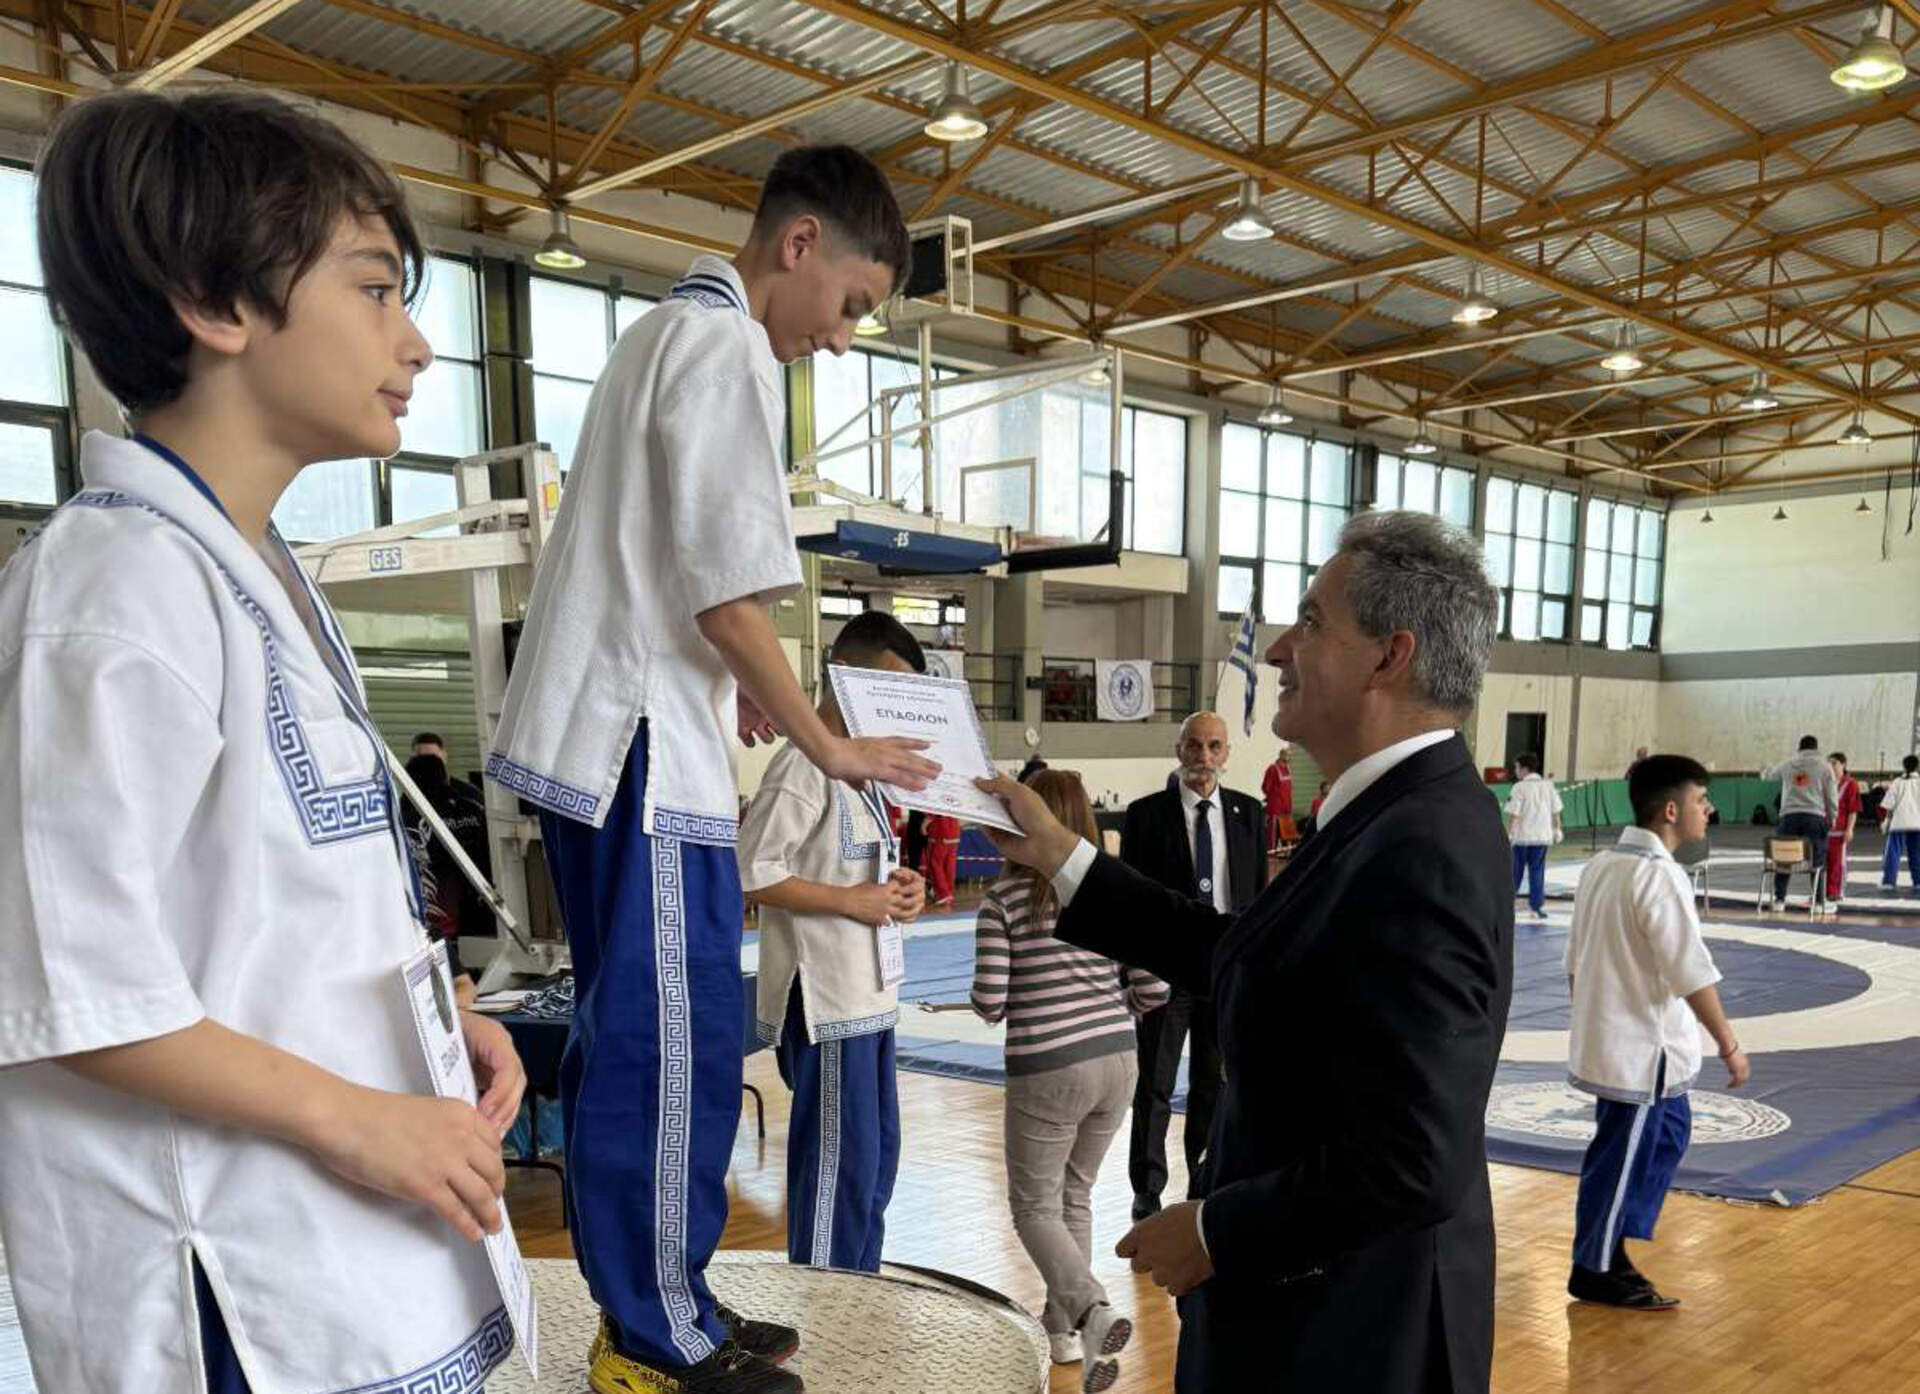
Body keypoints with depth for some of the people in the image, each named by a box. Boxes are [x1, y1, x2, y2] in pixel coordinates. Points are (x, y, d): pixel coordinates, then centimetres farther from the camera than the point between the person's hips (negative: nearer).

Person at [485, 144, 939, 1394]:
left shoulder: (662, 334, 19)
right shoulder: (727, 351, -12)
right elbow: (727, 591, -17)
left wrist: (732, 681, 18)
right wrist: (829, 746, -8)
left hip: (596, 731, 10)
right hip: (641, 743, -10)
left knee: (632, 1034, 14)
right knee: (677, 1041, -3)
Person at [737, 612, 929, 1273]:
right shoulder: (805, 765, -14)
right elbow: (751, 873, -21)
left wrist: (899, 888, 4)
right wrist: (852, 901, -19)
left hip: (866, 997, 10)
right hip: (825, 1002, -10)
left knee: (876, 1158, 17)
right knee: (838, 1167, -3)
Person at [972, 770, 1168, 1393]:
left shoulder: (1002, 901, -10)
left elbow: (989, 1003, -11)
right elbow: (1154, 990, -2)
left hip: (1046, 1072, -4)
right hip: (1116, 1063, 5)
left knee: (1035, 1206, 11)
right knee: (1074, 1196, 23)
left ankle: (1092, 1310, -11)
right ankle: (1062, 1328, 30)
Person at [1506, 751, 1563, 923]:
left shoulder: (1519, 788, -11)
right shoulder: (1548, 787, 4)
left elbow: (1513, 814, -13)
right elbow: (1556, 812, 7)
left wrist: (1508, 833, -9)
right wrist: (1557, 830, 17)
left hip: (1522, 836, -3)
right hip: (1543, 836, 3)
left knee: (1516, 870, 8)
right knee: (1537, 870, 7)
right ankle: (1537, 905, 5)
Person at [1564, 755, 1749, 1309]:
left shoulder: (1601, 865, 6)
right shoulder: (1659, 875, -21)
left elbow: (1575, 962, 12)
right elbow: (1693, 975, -20)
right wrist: (1729, 1046, -10)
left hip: (1609, 1040, 9)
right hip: (1641, 1050, -9)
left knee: (1667, 1136, 22)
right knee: (1623, 1158, 5)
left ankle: (1610, 1243, 30)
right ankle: (1595, 1270, 20)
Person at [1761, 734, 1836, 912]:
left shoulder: (1787, 764, 11)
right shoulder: (1824, 766, 5)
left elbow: (1767, 775, 29)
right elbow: (1832, 796, 4)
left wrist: (1766, 769, 53)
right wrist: (1832, 818, 16)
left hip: (1789, 816, 1)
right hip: (1815, 817, -1)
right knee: (1817, 859, 5)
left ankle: (1779, 899, 9)